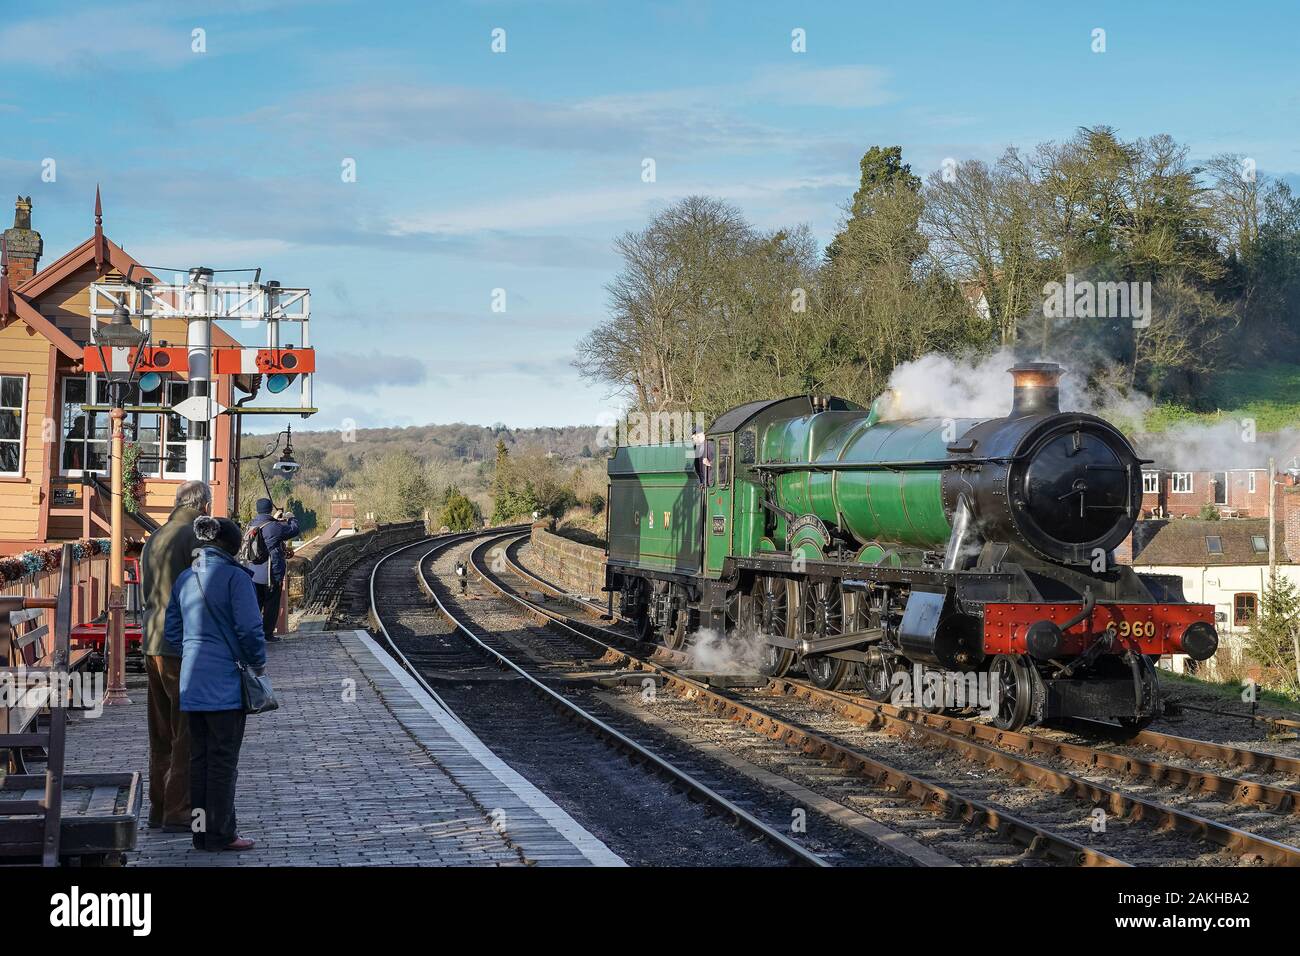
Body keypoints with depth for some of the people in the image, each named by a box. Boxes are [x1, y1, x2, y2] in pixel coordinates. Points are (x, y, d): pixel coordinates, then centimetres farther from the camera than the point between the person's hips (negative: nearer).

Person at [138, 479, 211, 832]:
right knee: (189, 733, -3)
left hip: (153, 646, 8)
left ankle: (159, 808, 19)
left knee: (162, 733, 14)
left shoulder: (154, 540, 14)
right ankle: (179, 812, -4)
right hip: (186, 649, -8)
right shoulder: (197, 539, -12)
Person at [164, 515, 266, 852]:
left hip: (192, 681, 7)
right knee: (223, 759, 0)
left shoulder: (185, 579, 9)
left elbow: (172, 629, 15)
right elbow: (249, 628, -16)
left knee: (199, 757, 12)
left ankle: (202, 830, 17)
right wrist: (258, 661, 0)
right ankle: (221, 833, 3)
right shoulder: (235, 577, -13)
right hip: (225, 683, -7)